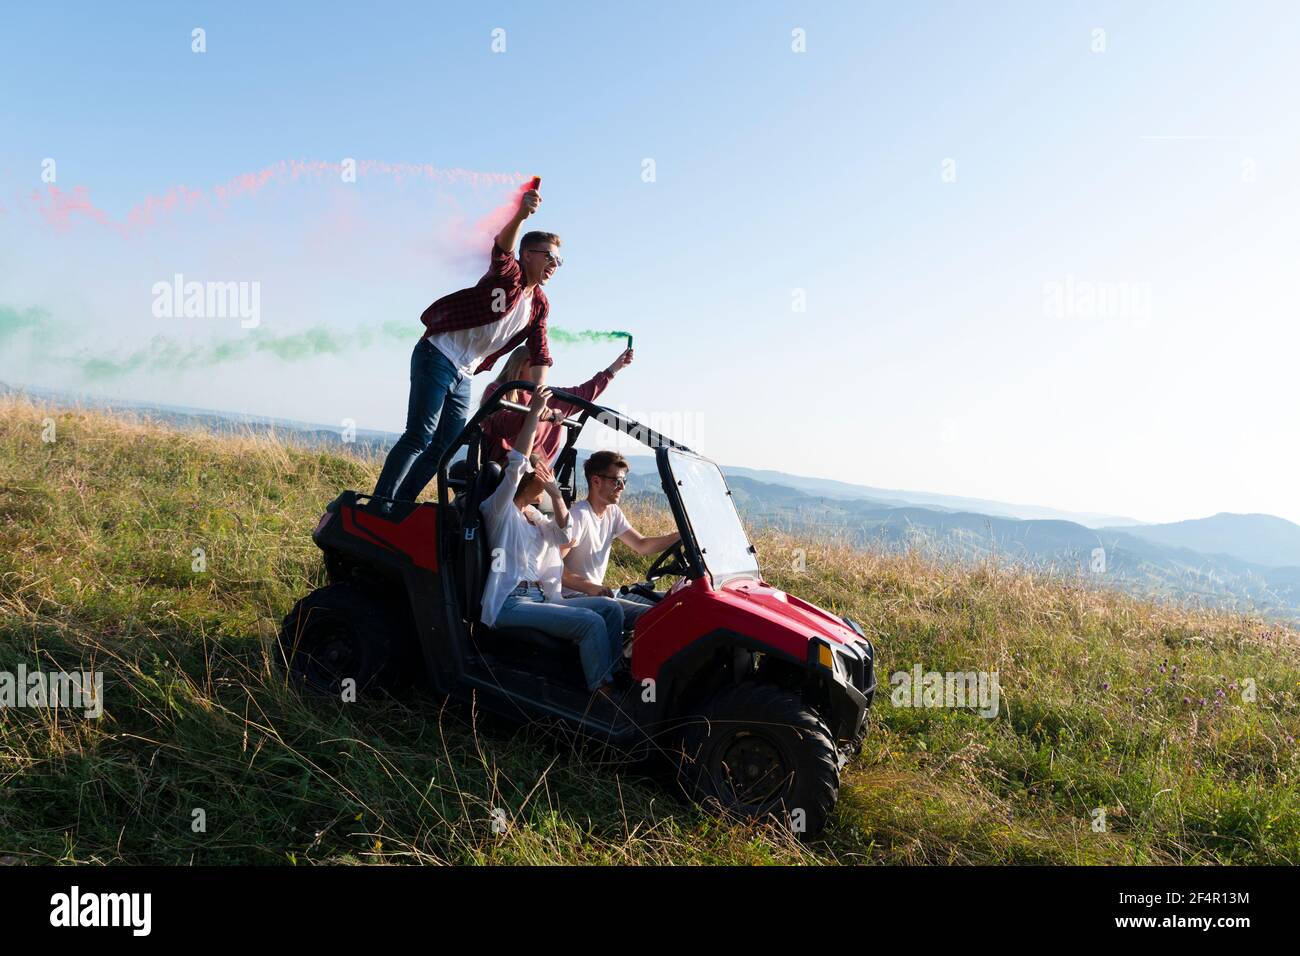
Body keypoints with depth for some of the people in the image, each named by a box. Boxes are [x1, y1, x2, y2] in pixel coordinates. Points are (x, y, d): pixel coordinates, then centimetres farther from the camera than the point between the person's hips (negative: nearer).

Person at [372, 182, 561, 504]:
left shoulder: (540, 305, 11)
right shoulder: (509, 274, -9)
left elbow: (539, 355, 9)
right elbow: (502, 248, -32)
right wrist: (522, 214, -52)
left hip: (464, 375, 8)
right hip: (437, 358, -8)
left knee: (443, 448, 6)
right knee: (419, 437, -16)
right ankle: (379, 506, -13)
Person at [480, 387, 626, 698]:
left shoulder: (535, 517, 24)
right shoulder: (499, 510, 0)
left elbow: (564, 536, 8)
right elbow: (516, 464, -15)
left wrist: (555, 493, -2)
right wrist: (534, 412, -15)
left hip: (541, 599, 8)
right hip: (510, 603, -8)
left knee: (610, 608, -5)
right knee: (591, 622, -24)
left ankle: (614, 679, -7)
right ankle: (601, 694, -18)